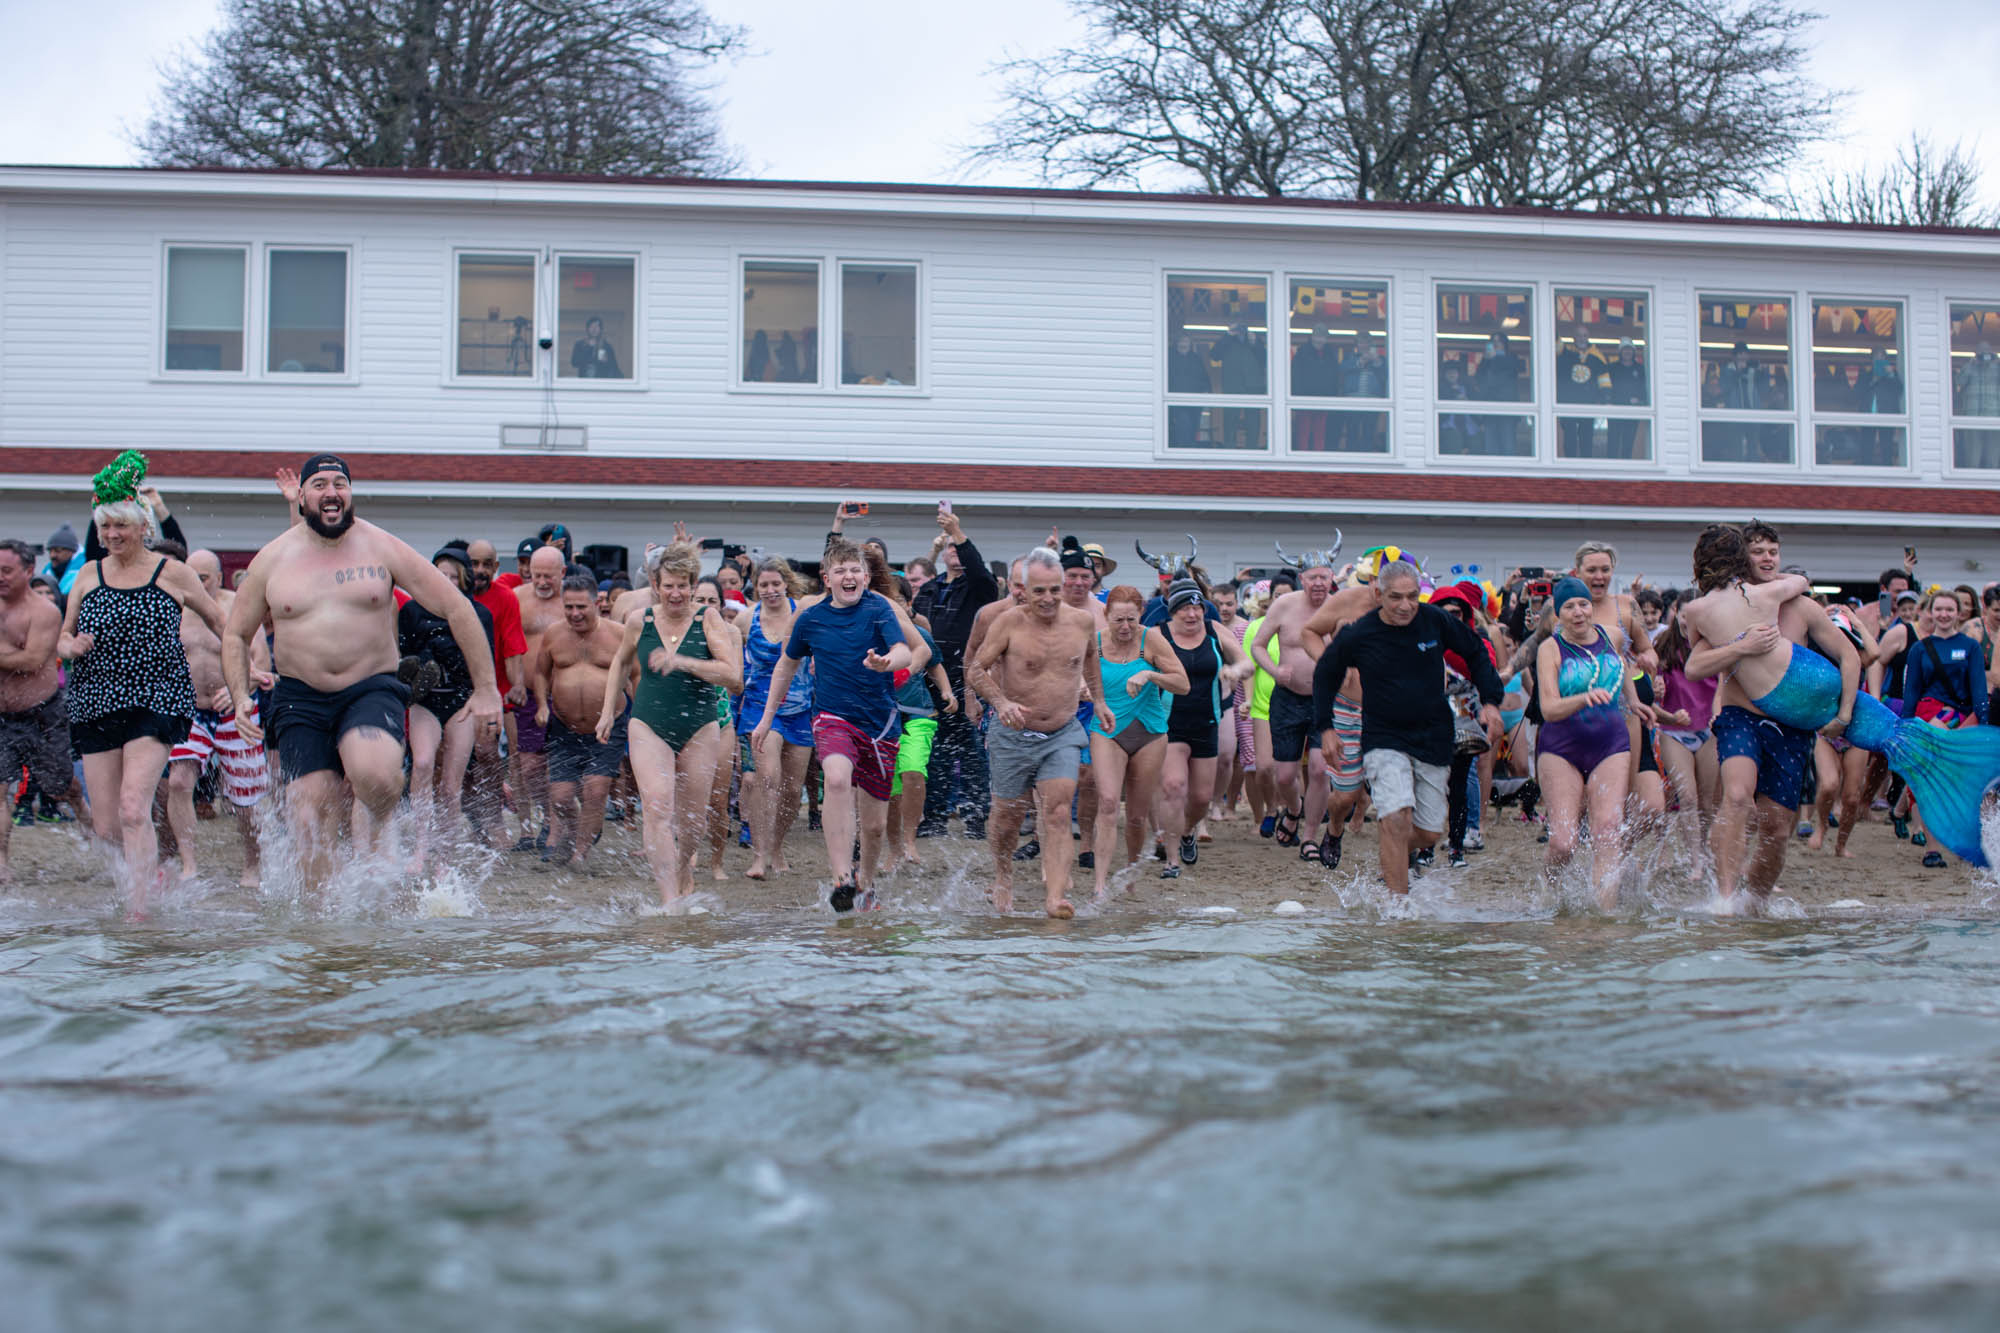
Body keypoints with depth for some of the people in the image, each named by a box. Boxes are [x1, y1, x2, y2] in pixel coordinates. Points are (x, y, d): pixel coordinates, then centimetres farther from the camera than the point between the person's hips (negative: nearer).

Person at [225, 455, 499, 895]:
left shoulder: (382, 549, 1)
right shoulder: (272, 560, 6)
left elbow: (458, 611, 3)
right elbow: (236, 635, 17)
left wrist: (485, 689, 0)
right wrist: (240, 697, -1)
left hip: (372, 690, -2)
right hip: (300, 699, 2)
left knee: (374, 774, -31)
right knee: (309, 812, -7)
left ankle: (371, 828, 3)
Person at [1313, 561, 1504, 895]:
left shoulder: (1435, 621, -6)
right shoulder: (1357, 635, -9)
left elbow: (1476, 653, 11)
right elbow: (1325, 675, 9)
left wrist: (1490, 700, 1)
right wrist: (1325, 727, 4)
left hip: (1433, 740, 3)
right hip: (1384, 740, -3)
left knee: (1429, 833, 6)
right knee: (1396, 817, -23)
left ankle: (1396, 858, 38)